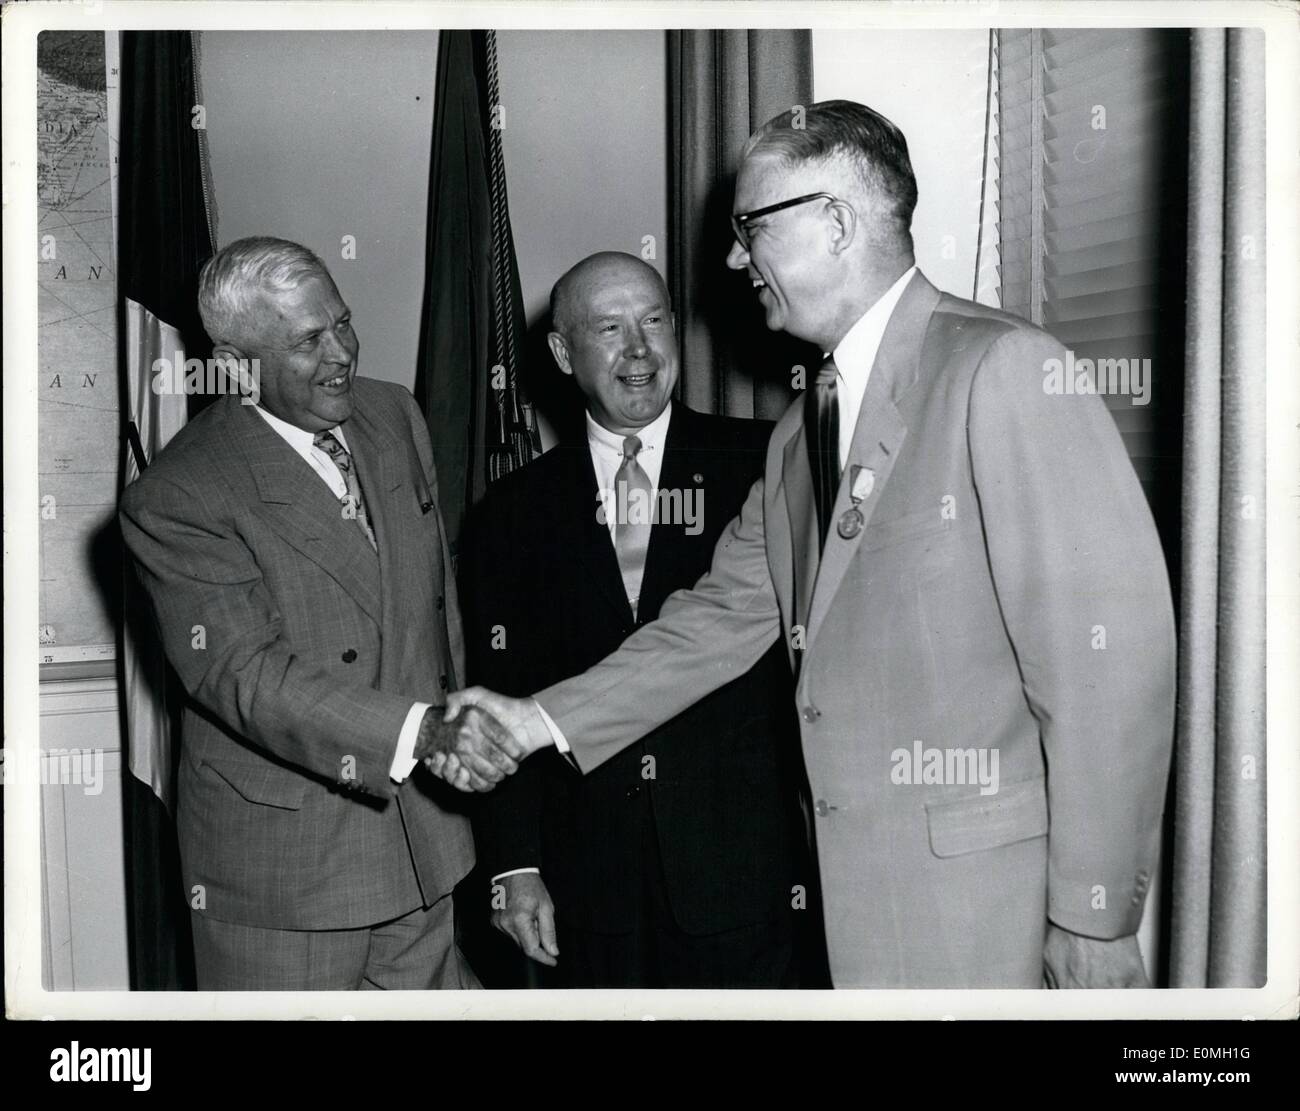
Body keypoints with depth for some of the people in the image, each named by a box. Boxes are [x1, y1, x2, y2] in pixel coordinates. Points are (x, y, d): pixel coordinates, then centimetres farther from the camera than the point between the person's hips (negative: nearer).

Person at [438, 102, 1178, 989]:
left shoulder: (1005, 369, -13)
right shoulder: (800, 432, 12)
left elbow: (1112, 649, -16)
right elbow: (726, 616, 12)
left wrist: (1094, 926, -14)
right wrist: (541, 722, 4)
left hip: (988, 909, -6)